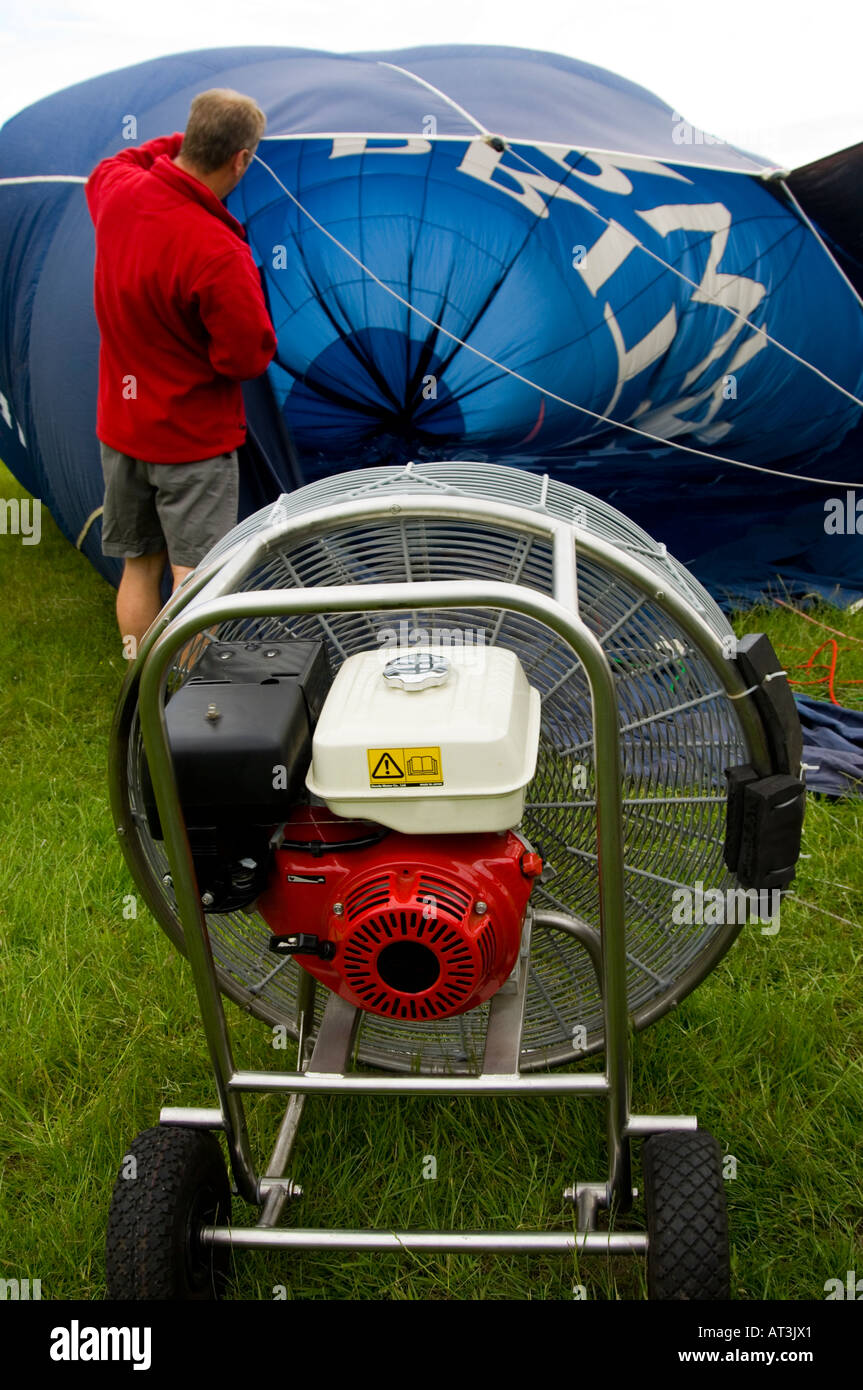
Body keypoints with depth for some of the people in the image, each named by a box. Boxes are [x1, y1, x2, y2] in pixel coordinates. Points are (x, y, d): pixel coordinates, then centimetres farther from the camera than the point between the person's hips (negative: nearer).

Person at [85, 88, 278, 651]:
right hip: (194, 436, -7)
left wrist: (181, 143, 15)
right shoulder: (220, 255, -27)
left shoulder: (117, 190, -5)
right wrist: (249, 286, -4)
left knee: (139, 567, 15)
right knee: (193, 578, 0)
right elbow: (250, 358, -19)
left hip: (121, 426, 7)